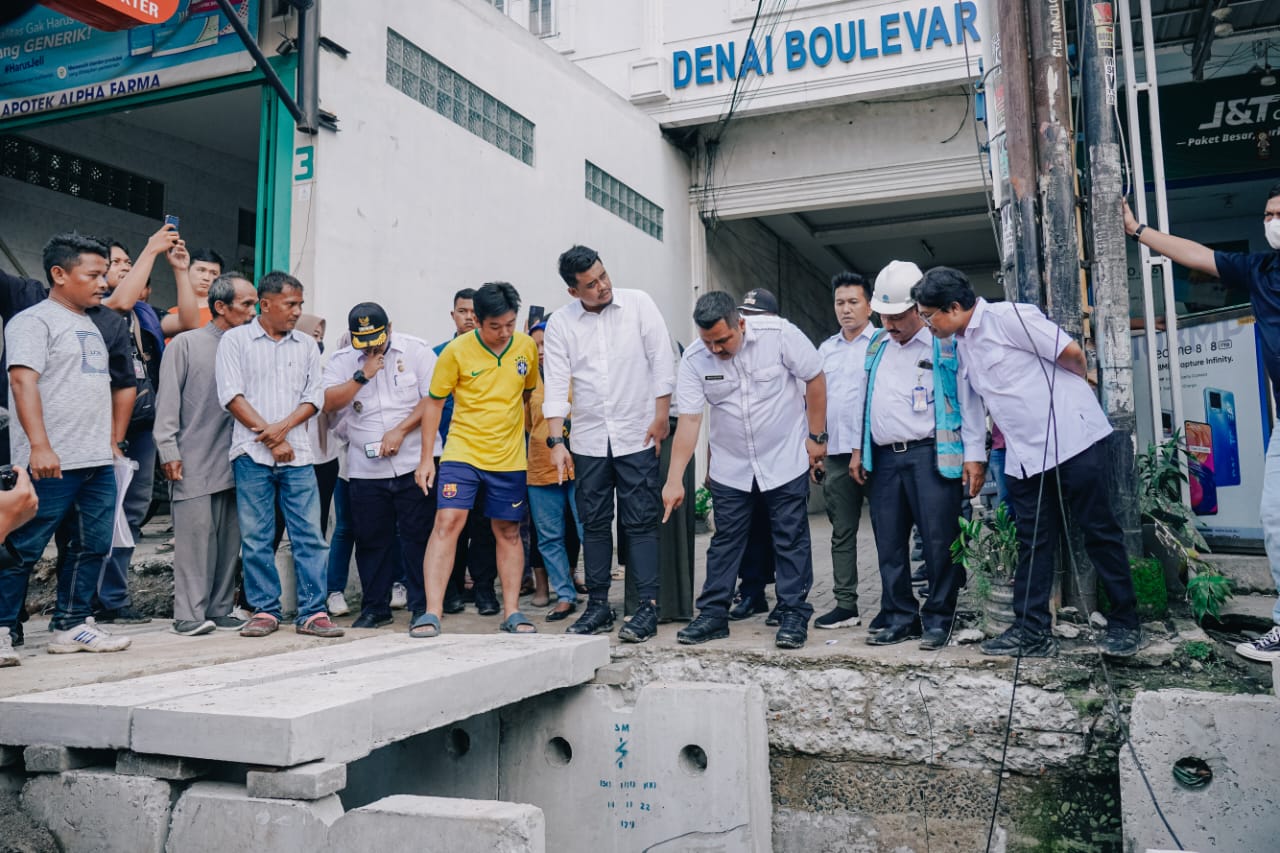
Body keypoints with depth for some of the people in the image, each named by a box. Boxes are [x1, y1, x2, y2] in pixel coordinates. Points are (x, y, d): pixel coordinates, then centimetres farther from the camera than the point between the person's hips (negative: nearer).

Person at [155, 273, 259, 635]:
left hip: (234, 462, 5)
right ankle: (189, 615, -1)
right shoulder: (186, 344, 1)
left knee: (229, 539, 6)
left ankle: (219, 611, 14)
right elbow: (168, 401, -2)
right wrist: (168, 450, -7)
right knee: (195, 534, -6)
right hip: (194, 462, -4)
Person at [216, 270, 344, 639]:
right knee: (256, 537, 2)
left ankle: (312, 612, 4)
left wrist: (284, 427, -9)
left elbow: (314, 397, 8)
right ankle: (264, 610, 12)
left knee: (309, 534, -1)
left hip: (297, 453, 2)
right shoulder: (236, 340, 4)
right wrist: (268, 436, -9)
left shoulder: (307, 345, 13)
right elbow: (231, 395, -4)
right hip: (252, 453, -2)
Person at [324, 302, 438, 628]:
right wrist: (363, 376, -12)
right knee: (370, 538, 7)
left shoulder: (416, 350, 2)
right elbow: (329, 402, -6)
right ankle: (375, 607, 20)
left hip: (413, 463, -2)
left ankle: (422, 606, 12)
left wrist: (400, 431, -12)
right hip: (365, 468, 2)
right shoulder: (341, 361, 7)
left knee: (418, 535, 1)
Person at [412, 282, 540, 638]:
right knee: (447, 522, -13)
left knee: (508, 531, 9)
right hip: (462, 452, -3)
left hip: (510, 457, 3)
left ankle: (512, 612, 19)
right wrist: (426, 457, -4)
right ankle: (432, 613, -9)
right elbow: (434, 402, -1)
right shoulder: (456, 351, -8)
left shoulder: (527, 346, 1)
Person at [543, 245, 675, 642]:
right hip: (588, 440, 3)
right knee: (594, 523, 8)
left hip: (636, 435, -2)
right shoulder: (560, 323, 1)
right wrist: (556, 441, -8)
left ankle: (648, 608, 3)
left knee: (641, 522, -1)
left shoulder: (638, 304, -2)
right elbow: (556, 385, -1)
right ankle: (598, 605, 18)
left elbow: (661, 361, -3)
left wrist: (661, 417, -7)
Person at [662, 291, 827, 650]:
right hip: (730, 466, 2)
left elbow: (815, 379, -7)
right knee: (725, 541, 8)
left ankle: (793, 616, 14)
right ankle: (713, 614, 17)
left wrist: (816, 437, -5)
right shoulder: (694, 359, -11)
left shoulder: (779, 334, -17)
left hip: (786, 459, -2)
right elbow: (689, 419, -12)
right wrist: (674, 479, -17)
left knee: (791, 540, 4)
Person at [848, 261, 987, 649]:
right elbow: (863, 398, 24)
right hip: (884, 457, 5)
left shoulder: (946, 344, 0)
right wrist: (859, 448, 20)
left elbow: (969, 400, -2)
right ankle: (899, 619, 16)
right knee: (889, 543, 6)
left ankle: (938, 620, 8)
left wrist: (974, 455, -8)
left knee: (939, 541, -5)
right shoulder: (876, 346, 17)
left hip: (931, 455, -5)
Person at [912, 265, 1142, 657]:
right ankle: (1032, 630, 13)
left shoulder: (1007, 317, -14)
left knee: (1099, 532, 3)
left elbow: (1071, 353, -11)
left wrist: (1071, 389, 6)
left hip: (1070, 439, -8)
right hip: (1024, 455, 8)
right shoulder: (962, 345, 11)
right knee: (1033, 542, 8)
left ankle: (1125, 623, 14)